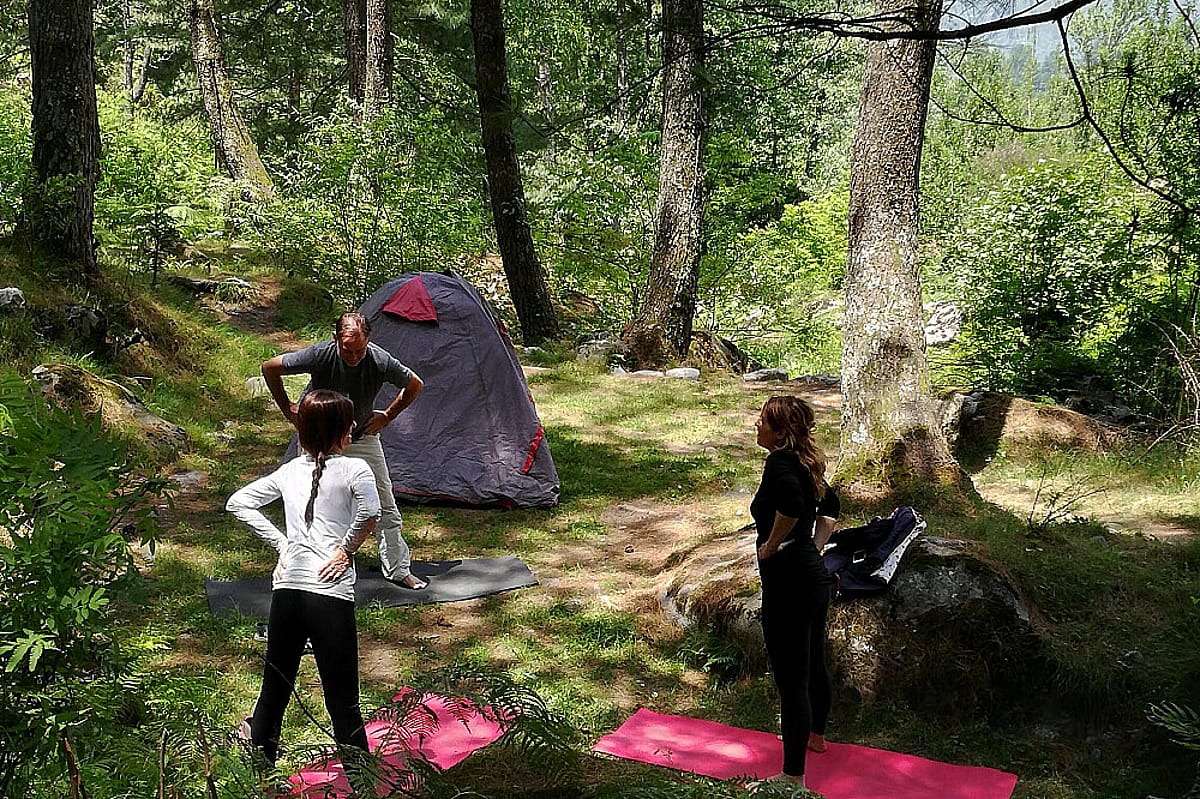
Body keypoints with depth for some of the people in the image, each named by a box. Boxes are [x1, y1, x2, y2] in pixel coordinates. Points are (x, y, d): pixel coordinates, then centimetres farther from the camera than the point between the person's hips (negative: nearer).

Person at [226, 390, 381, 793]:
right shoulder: (354, 469, -4)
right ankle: (360, 777, 9)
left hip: (286, 589, 5)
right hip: (331, 595, -5)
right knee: (342, 697, 2)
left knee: (275, 684, 19)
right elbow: (370, 511, -23)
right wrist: (348, 549, -7)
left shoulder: (289, 471, 13)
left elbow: (237, 503, 18)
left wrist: (282, 543, 14)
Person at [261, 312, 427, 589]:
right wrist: (288, 410, -7)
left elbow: (415, 385, -3)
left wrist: (387, 417, -4)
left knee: (385, 506, 3)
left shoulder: (380, 361, -24)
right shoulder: (320, 355, -28)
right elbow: (270, 368, -12)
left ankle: (398, 570, 17)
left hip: (363, 439, 1)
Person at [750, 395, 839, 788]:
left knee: (791, 680, -2)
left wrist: (771, 545, -26)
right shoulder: (805, 464, 8)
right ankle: (815, 735, 47)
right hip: (814, 575, 10)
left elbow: (792, 501, -41)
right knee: (814, 665, 26)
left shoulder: (780, 462, -20)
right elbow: (829, 504, 27)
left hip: (788, 582, -10)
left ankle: (793, 776, 5)